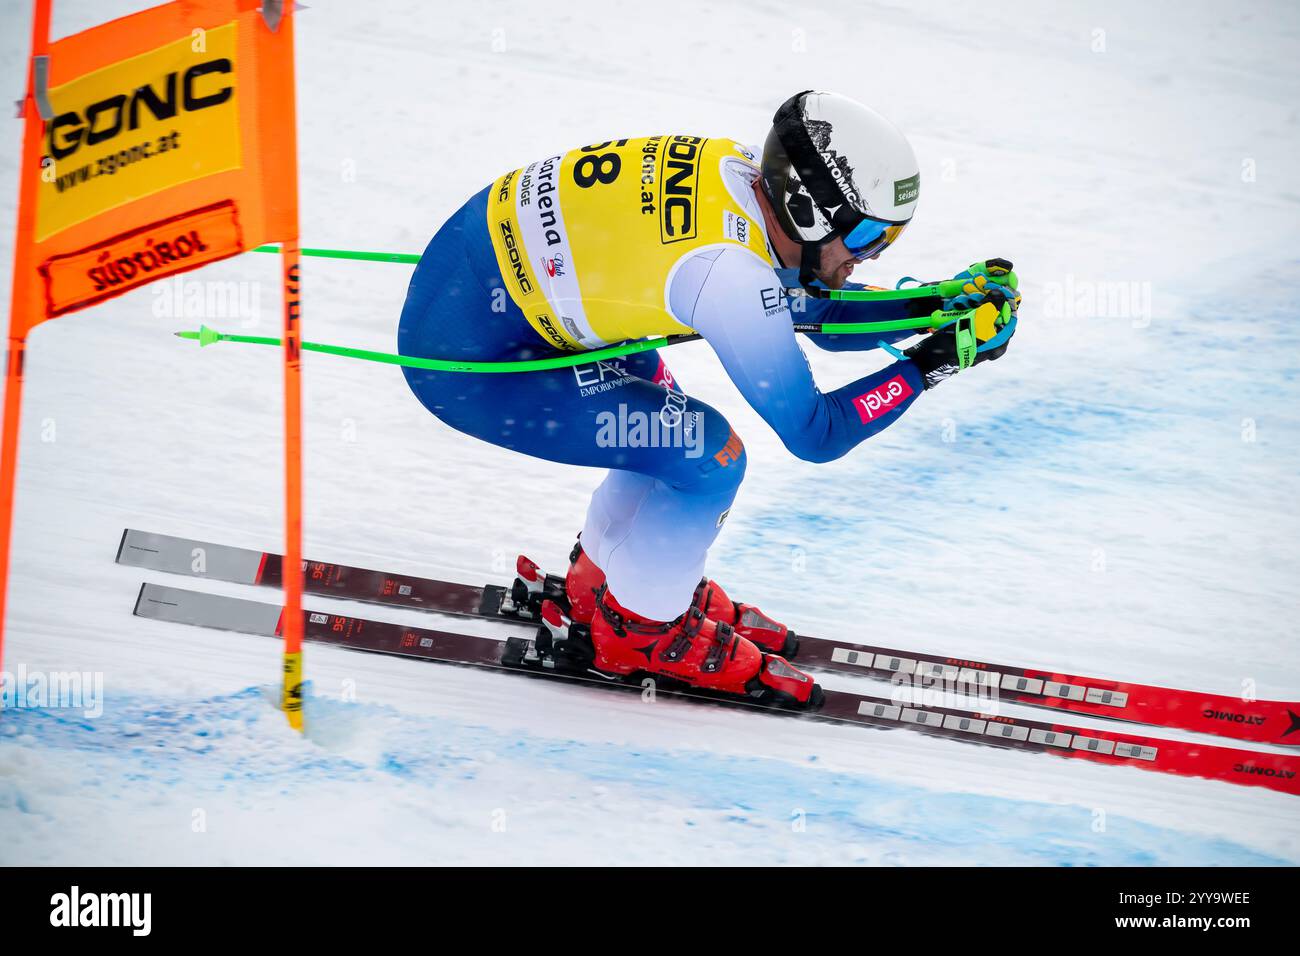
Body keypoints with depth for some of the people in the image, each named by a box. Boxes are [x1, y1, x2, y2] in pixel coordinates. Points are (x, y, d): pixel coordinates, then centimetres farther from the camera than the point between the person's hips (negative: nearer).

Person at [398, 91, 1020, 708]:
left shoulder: (739, 172, -2)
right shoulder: (730, 272, -27)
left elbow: (822, 314, 13)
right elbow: (814, 434, -18)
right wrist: (933, 361, -14)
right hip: (462, 357, -9)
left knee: (662, 419, 20)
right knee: (710, 453, -7)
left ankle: (600, 578, 38)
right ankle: (640, 628, 14)